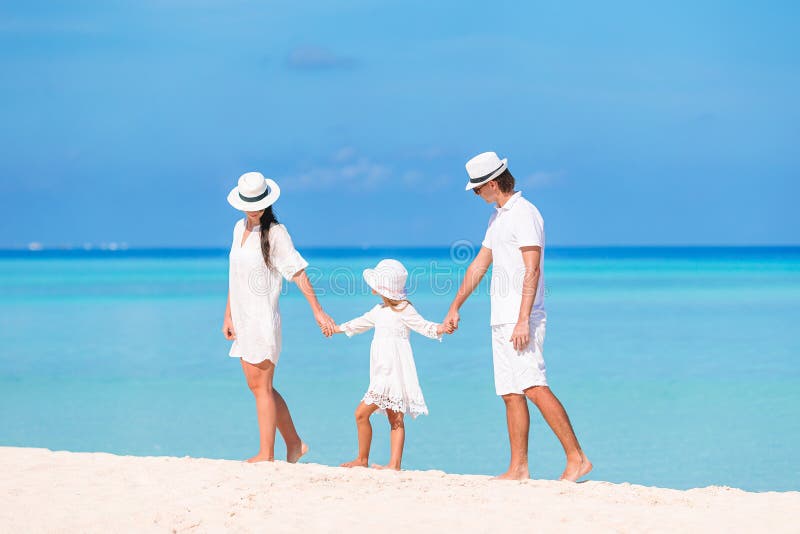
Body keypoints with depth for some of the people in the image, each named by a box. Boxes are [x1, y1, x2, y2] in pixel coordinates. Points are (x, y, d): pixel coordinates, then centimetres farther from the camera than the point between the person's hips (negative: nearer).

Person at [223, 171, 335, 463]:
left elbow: (298, 272, -13)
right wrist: (228, 315, 15)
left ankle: (266, 454, -2)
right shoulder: (240, 228, 11)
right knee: (257, 386, 11)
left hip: (263, 317, -8)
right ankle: (294, 443, 20)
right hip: (243, 318, 8)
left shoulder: (275, 232, -10)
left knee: (261, 386, -6)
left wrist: (318, 311, -16)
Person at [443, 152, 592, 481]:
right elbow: (479, 265, 27)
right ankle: (518, 469, 8)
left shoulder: (524, 213, -11)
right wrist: (455, 307, 29)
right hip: (501, 319, 10)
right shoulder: (498, 218, 20)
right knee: (511, 395, 6)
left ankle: (577, 459, -18)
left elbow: (532, 271, -18)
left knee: (534, 388, -18)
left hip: (521, 321, -10)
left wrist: (523, 321, -24)